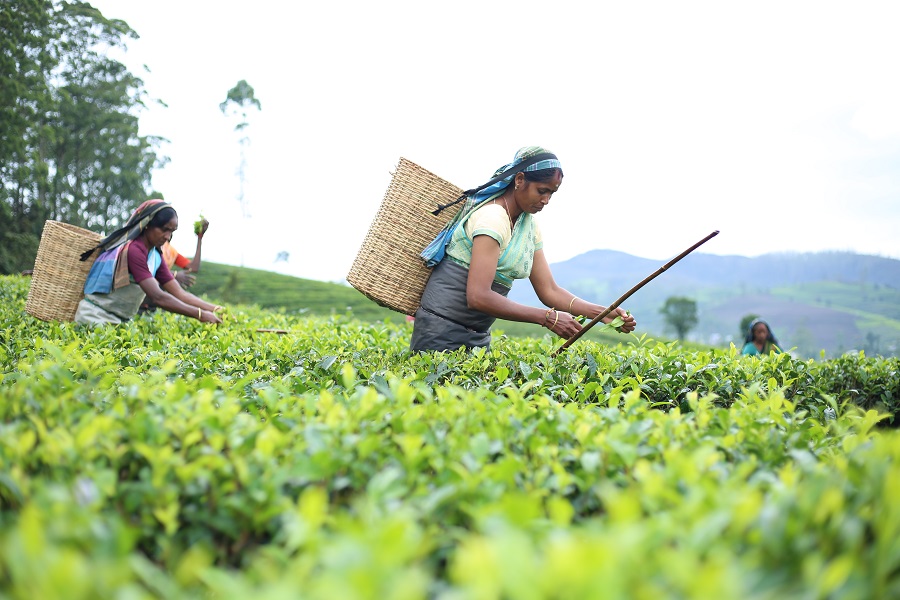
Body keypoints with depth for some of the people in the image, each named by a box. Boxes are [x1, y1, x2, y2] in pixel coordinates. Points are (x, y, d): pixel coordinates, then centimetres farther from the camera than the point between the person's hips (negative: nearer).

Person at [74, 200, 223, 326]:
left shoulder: (155, 256, 6)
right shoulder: (133, 250, -19)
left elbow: (180, 294, 3)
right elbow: (158, 297, -25)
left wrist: (215, 309, -9)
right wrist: (200, 315, -26)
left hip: (121, 320, 8)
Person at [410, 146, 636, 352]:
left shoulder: (530, 225, 7)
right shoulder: (492, 218, -20)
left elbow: (549, 291, 6)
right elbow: (478, 296, -29)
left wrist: (603, 313, -7)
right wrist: (547, 318, -26)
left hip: (479, 334, 8)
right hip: (441, 331, -8)